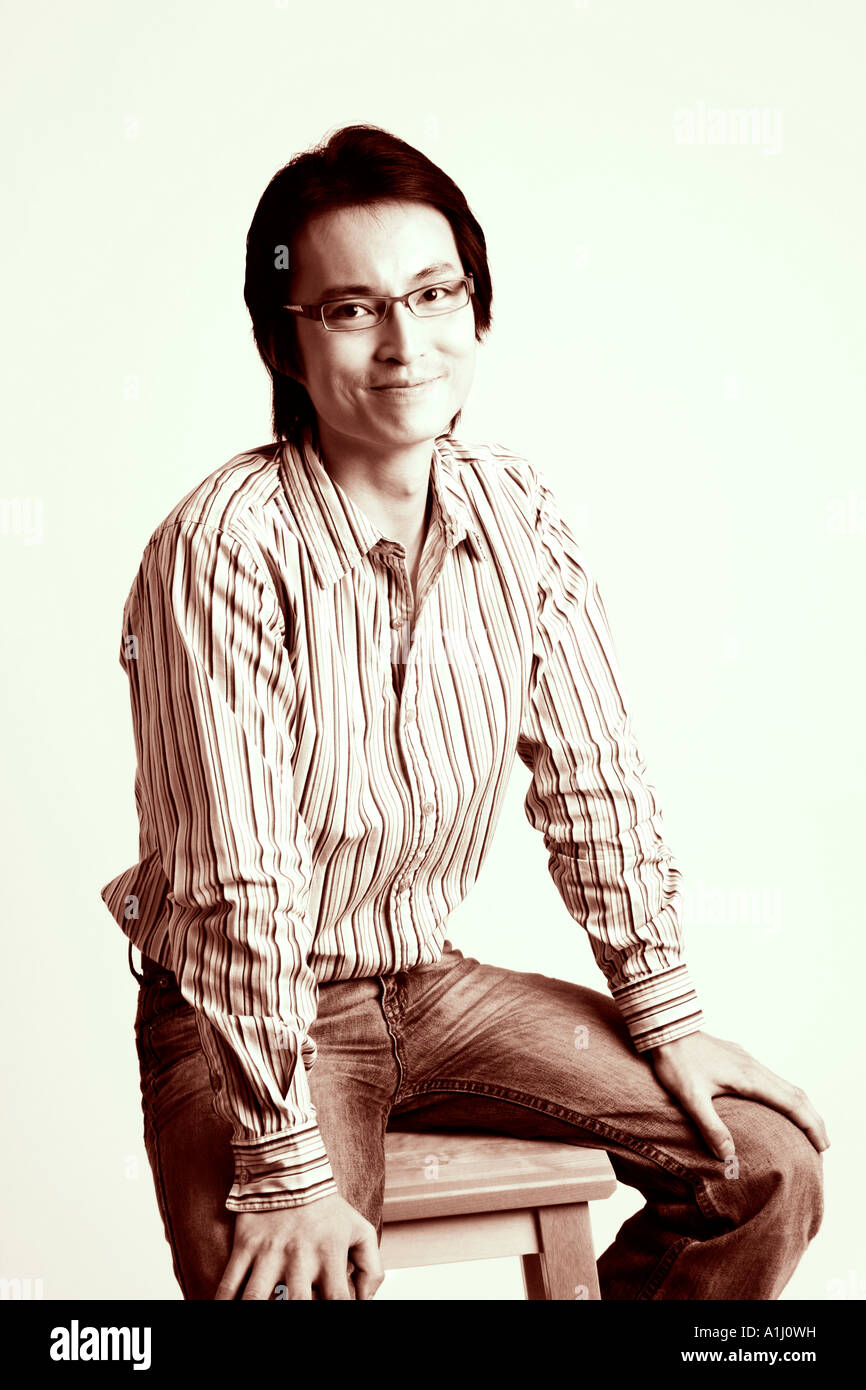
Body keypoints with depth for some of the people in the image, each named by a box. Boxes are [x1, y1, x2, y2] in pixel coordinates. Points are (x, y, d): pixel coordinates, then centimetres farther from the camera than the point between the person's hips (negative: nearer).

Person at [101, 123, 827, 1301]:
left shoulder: (519, 518, -4)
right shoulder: (227, 547, -23)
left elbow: (593, 784, 3)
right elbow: (241, 889, -24)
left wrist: (667, 1016, 4)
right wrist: (288, 1169, -22)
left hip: (435, 983, 6)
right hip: (241, 1020, -5)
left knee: (771, 1153, 1)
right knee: (295, 1280, -30)